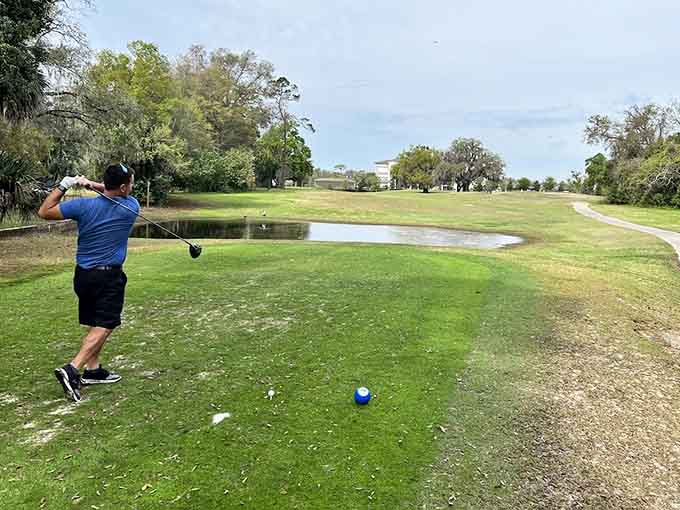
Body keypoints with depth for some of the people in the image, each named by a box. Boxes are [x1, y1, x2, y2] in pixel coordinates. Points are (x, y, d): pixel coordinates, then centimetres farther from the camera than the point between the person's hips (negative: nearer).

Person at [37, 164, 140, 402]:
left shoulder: (84, 205, -6)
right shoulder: (131, 207, -9)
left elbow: (44, 212, 4)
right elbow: (122, 195, 15)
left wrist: (63, 185, 4)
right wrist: (94, 185, 3)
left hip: (83, 275, 5)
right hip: (109, 276, -4)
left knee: (94, 324, 16)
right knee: (104, 326, -3)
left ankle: (93, 370, 21)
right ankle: (72, 370, -16)